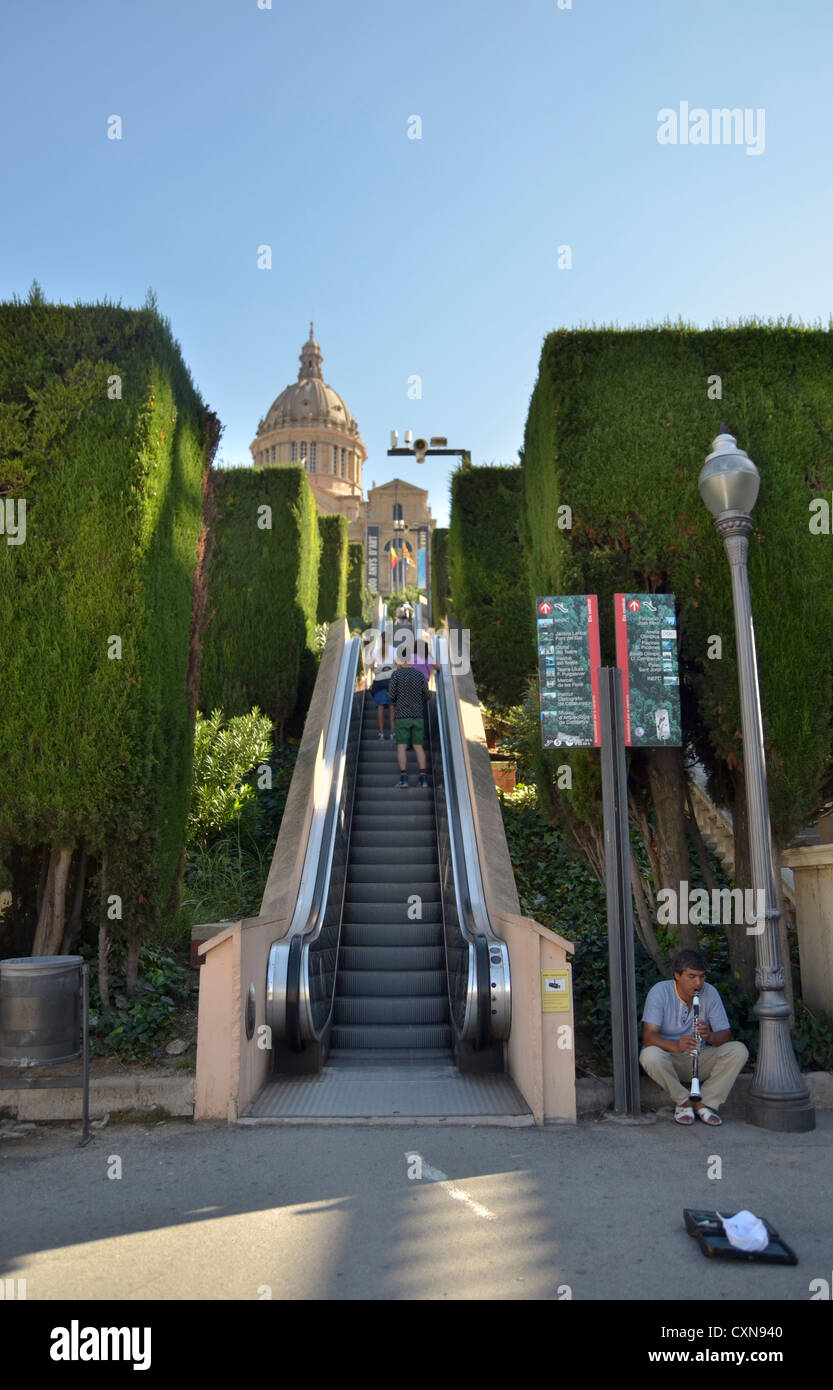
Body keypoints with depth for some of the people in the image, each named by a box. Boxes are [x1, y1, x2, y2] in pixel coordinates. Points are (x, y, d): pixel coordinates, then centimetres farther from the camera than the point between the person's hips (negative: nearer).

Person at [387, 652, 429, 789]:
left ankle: (403, 777, -13)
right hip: (418, 716, 3)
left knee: (401, 746, -2)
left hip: (402, 715, -3)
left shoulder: (396, 674, -3)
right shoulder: (420, 675, 7)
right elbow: (426, 696, 7)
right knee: (418, 747, 5)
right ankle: (423, 777, -6)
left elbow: (391, 695, -4)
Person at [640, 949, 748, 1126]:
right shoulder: (660, 992, -16)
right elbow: (648, 1036, -24)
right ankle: (684, 1101, -11)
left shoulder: (710, 993, -6)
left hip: (701, 1060, 3)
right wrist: (676, 1046, -44)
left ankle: (704, 1103, -12)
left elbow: (726, 1035, -7)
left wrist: (709, 1036, -32)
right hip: (669, 1060, -3)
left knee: (738, 1050, -20)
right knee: (650, 1055, -36)